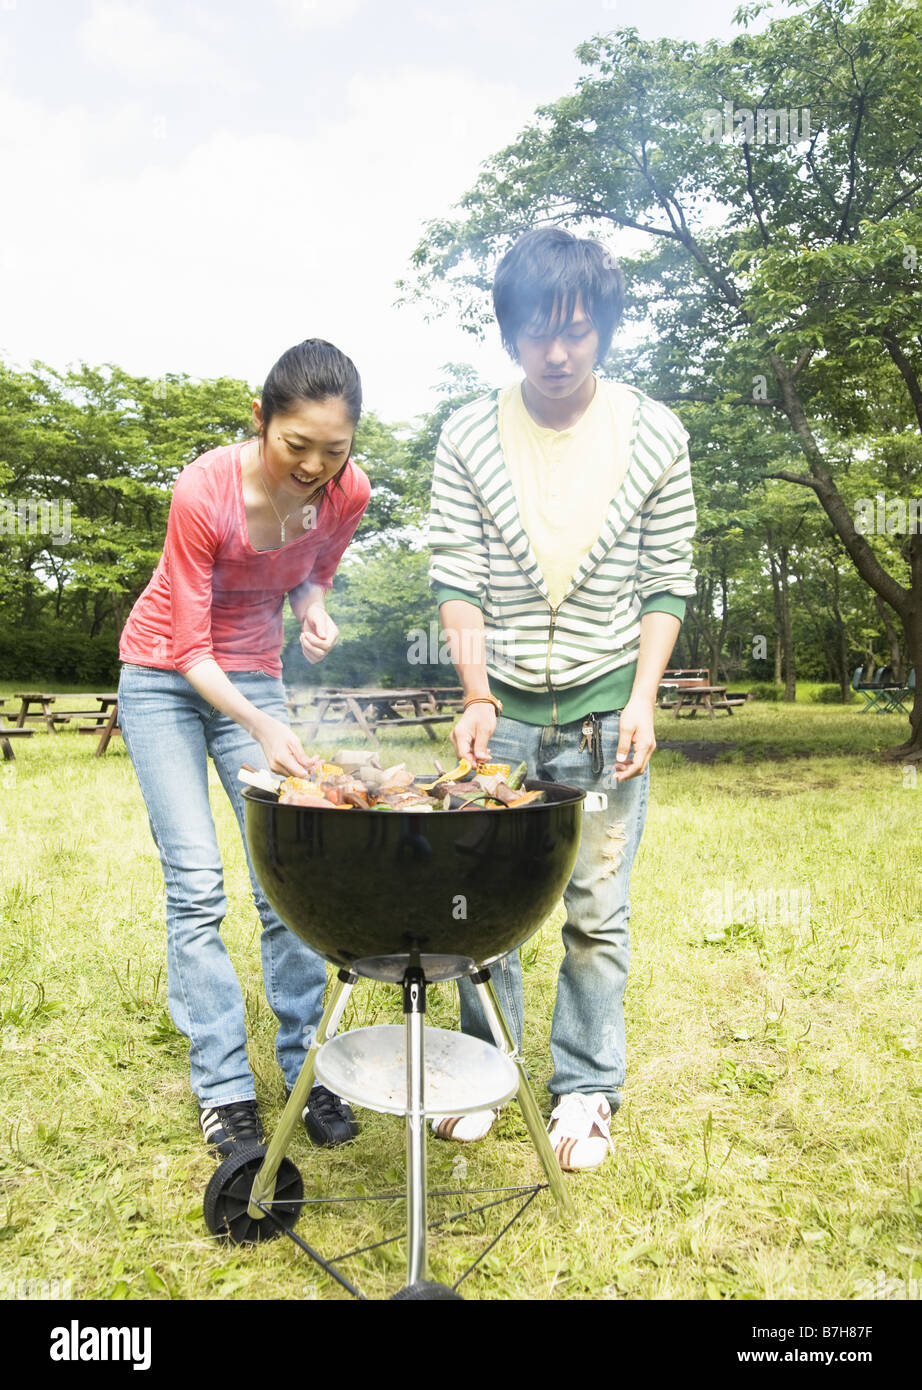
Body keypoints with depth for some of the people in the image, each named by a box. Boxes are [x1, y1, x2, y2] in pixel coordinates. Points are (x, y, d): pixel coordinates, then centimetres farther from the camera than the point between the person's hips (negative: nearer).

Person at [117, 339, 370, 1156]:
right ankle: (223, 1087, 1)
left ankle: (304, 1066, 6)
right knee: (196, 887, -9)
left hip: (254, 674, 3)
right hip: (164, 679, -3)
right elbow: (189, 645, -22)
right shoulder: (205, 492, -26)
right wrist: (261, 727, -36)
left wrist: (314, 606, -16)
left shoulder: (348, 493, -14)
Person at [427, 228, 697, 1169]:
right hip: (502, 704, 1)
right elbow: (455, 575, -3)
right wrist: (476, 695, -13)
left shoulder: (654, 436, -2)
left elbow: (667, 583, 0)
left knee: (597, 910, 6)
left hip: (606, 705, 0)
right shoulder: (469, 437, -2)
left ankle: (585, 1092, 24)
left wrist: (642, 699, -10)